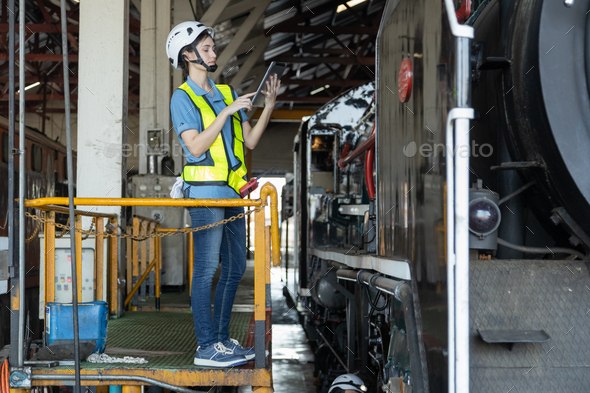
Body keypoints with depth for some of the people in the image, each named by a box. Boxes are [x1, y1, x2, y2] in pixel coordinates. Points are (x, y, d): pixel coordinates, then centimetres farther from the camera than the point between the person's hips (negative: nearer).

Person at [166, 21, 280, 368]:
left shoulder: (228, 92, 16)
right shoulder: (182, 97, -3)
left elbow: (250, 141, 12)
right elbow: (196, 146, -15)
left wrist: (269, 106, 0)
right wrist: (227, 112, -17)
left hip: (232, 192, 7)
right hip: (205, 192, -7)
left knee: (236, 267, 9)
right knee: (207, 268, -6)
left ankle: (221, 338, 18)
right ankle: (206, 347, -2)